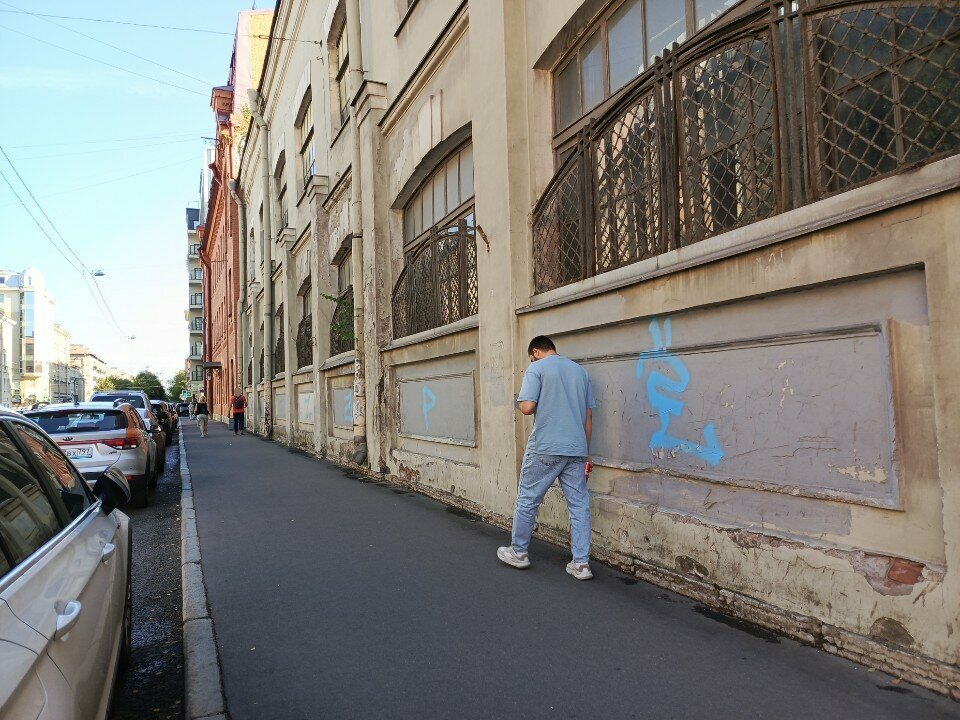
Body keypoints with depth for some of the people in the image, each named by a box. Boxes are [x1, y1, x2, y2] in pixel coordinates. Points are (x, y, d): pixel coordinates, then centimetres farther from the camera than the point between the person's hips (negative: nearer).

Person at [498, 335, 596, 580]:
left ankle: (518, 552, 22)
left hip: (544, 449, -5)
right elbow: (588, 415, 14)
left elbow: (526, 407, -15)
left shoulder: (536, 368, -3)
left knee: (527, 500, 10)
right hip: (576, 449, 5)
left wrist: (542, 405, 8)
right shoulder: (579, 370, 14)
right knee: (579, 504, 7)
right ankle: (581, 564, 9)